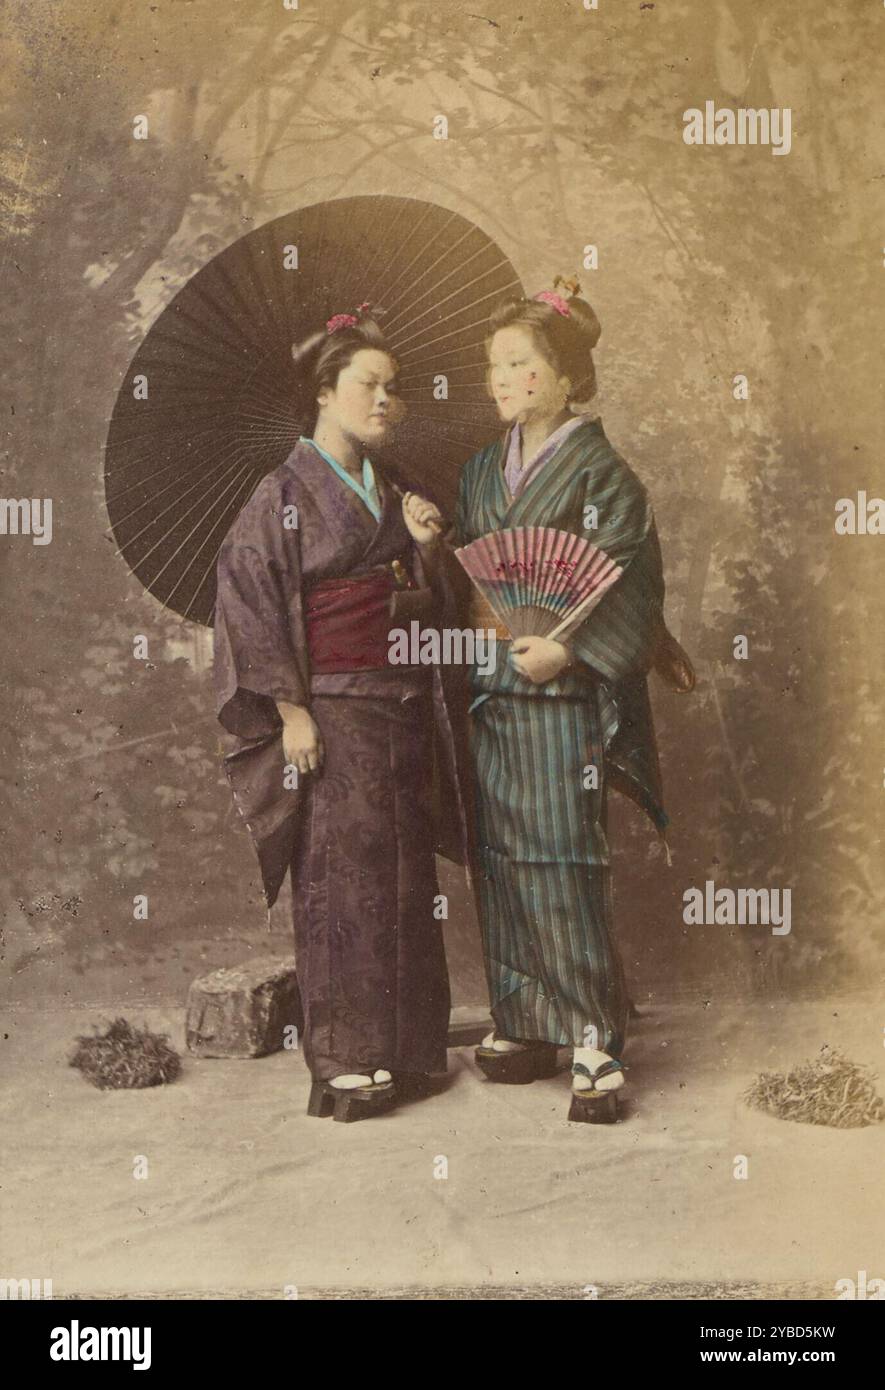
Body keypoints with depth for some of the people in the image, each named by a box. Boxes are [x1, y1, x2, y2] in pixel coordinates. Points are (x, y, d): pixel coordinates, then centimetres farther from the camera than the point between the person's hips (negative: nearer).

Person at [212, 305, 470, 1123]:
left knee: (406, 877, 8)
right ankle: (344, 1062, 5)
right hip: (330, 709, -6)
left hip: (402, 707, 6)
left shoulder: (391, 494, 14)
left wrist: (424, 548, -3)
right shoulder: (285, 495, -6)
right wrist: (290, 712, -16)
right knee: (343, 878, -4)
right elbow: (249, 599, -12)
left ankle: (402, 1047, 18)